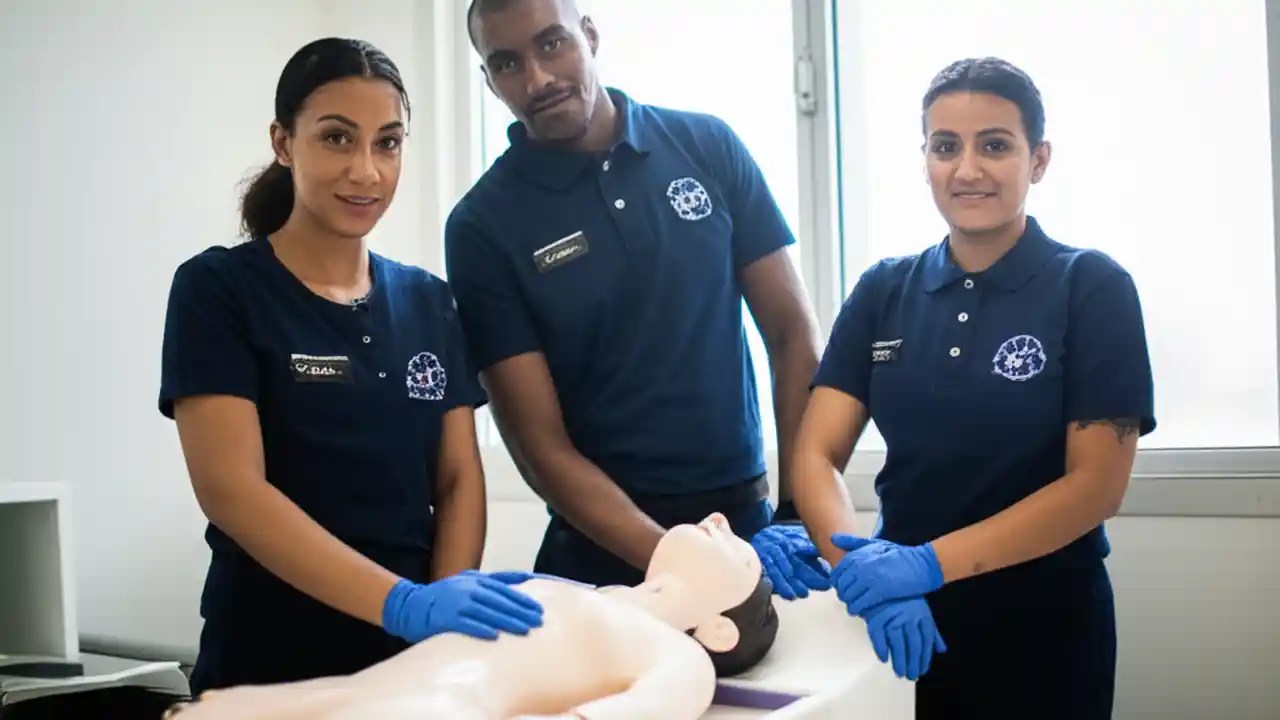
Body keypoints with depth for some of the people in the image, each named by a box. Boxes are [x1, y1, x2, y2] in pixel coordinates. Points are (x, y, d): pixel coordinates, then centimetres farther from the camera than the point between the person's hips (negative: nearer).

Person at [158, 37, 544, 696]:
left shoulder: (428, 302, 6)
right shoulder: (218, 288, -7)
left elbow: (460, 477, 4)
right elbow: (230, 488, -17)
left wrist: (447, 600, -15)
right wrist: (405, 603, -27)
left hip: (416, 658, 4)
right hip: (269, 666, -4)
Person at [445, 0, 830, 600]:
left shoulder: (708, 148, -3)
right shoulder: (483, 226, -9)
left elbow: (793, 337, 0)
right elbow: (540, 446, -11)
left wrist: (801, 516, -8)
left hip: (749, 522, 2)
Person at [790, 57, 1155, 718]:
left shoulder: (1093, 288, -8)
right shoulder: (883, 291, 1)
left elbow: (1096, 484, -13)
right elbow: (816, 454, -4)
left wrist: (930, 562, -22)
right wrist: (861, 561, -24)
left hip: (1042, 620, -2)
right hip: (904, 620, 3)